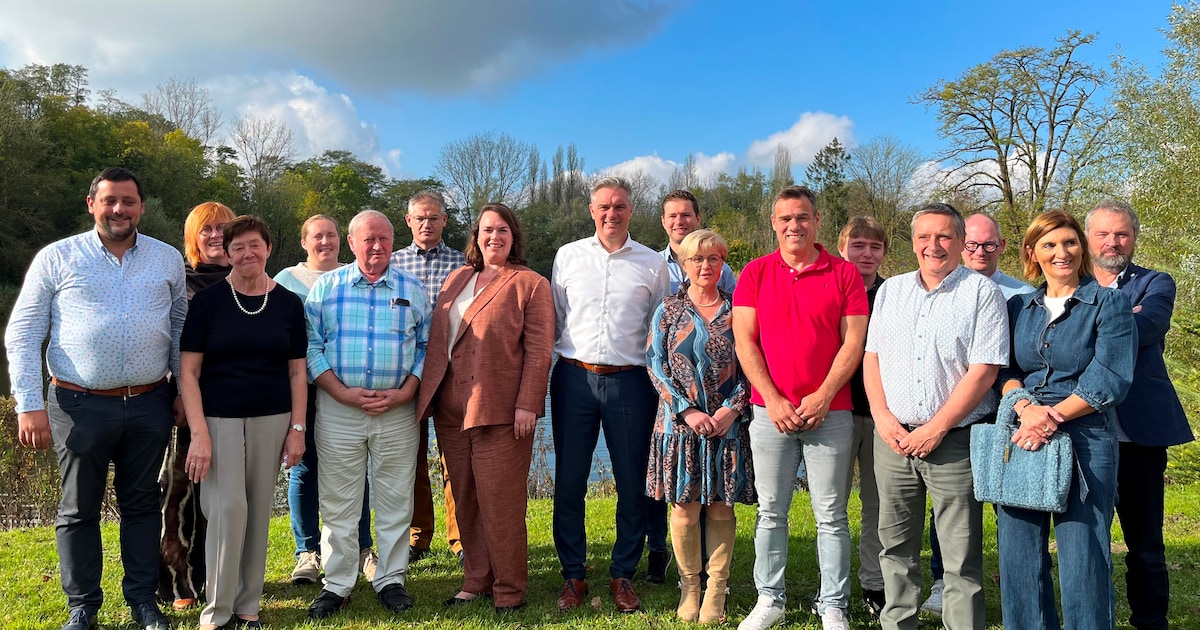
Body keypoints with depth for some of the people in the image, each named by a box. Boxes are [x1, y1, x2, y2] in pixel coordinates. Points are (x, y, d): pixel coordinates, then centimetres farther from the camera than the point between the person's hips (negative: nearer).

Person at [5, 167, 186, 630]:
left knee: (141, 504, 11)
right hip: (80, 405, -1)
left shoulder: (168, 260, 7)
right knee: (79, 509, 8)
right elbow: (21, 334, -1)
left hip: (149, 404, 2)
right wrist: (29, 404, -7)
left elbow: (181, 328, 13)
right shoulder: (58, 257, 0)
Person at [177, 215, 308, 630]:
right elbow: (188, 373, -4)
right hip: (219, 418, -2)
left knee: (259, 513, 6)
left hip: (272, 420, 2)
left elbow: (297, 372, 7)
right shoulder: (208, 301, -1)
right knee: (228, 509, -8)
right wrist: (199, 433, -11)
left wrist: (297, 429, 1)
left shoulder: (289, 303, 5)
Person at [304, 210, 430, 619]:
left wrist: (404, 392, -7)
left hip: (398, 411, 1)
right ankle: (337, 585, 18)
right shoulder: (326, 287, 6)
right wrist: (342, 392, -10)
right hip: (338, 407, 0)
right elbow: (310, 345, 1)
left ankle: (391, 580, 20)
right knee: (338, 502, 6)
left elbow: (426, 347, 6)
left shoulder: (412, 290, 7)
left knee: (395, 500, 6)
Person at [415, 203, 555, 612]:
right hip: (451, 409, 6)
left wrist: (527, 405, -14)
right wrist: (428, 393, 9)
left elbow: (539, 351, -7)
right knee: (465, 500, 11)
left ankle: (508, 590, 11)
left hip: (499, 409, -6)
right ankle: (475, 581, 23)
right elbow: (438, 338, 16)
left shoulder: (530, 284, -1)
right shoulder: (457, 279, 15)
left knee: (500, 501, -2)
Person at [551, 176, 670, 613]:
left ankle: (623, 575, 19)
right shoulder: (568, 256, 8)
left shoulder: (652, 264, 5)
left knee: (632, 483, 4)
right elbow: (553, 320, 12)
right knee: (569, 480, 5)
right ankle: (573, 574, 18)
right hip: (574, 378, 1)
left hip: (630, 382, -1)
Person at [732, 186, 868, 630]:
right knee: (770, 512, 8)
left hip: (830, 412, -1)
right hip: (769, 411, 1)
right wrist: (774, 401, -8)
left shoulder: (844, 274, 3)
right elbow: (744, 342, 0)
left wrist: (821, 398, -11)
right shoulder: (755, 273, 6)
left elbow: (853, 343, -1)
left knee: (831, 515, 5)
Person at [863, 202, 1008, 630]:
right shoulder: (890, 291, 12)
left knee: (961, 557, 0)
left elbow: (984, 369, -10)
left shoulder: (982, 293, -3)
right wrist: (882, 415, -3)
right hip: (892, 437, 4)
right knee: (895, 547, 13)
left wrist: (936, 427, -14)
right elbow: (872, 357, 11)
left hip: (954, 440, -4)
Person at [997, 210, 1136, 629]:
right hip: (1021, 439, 4)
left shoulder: (1110, 303, 2)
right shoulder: (1018, 307, 13)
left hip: (1084, 441, -3)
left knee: (1082, 559, -2)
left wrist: (1051, 417, -15)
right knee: (1020, 557, 5)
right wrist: (1026, 408, -13)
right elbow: (1004, 370, 8)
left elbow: (1109, 381, -7)